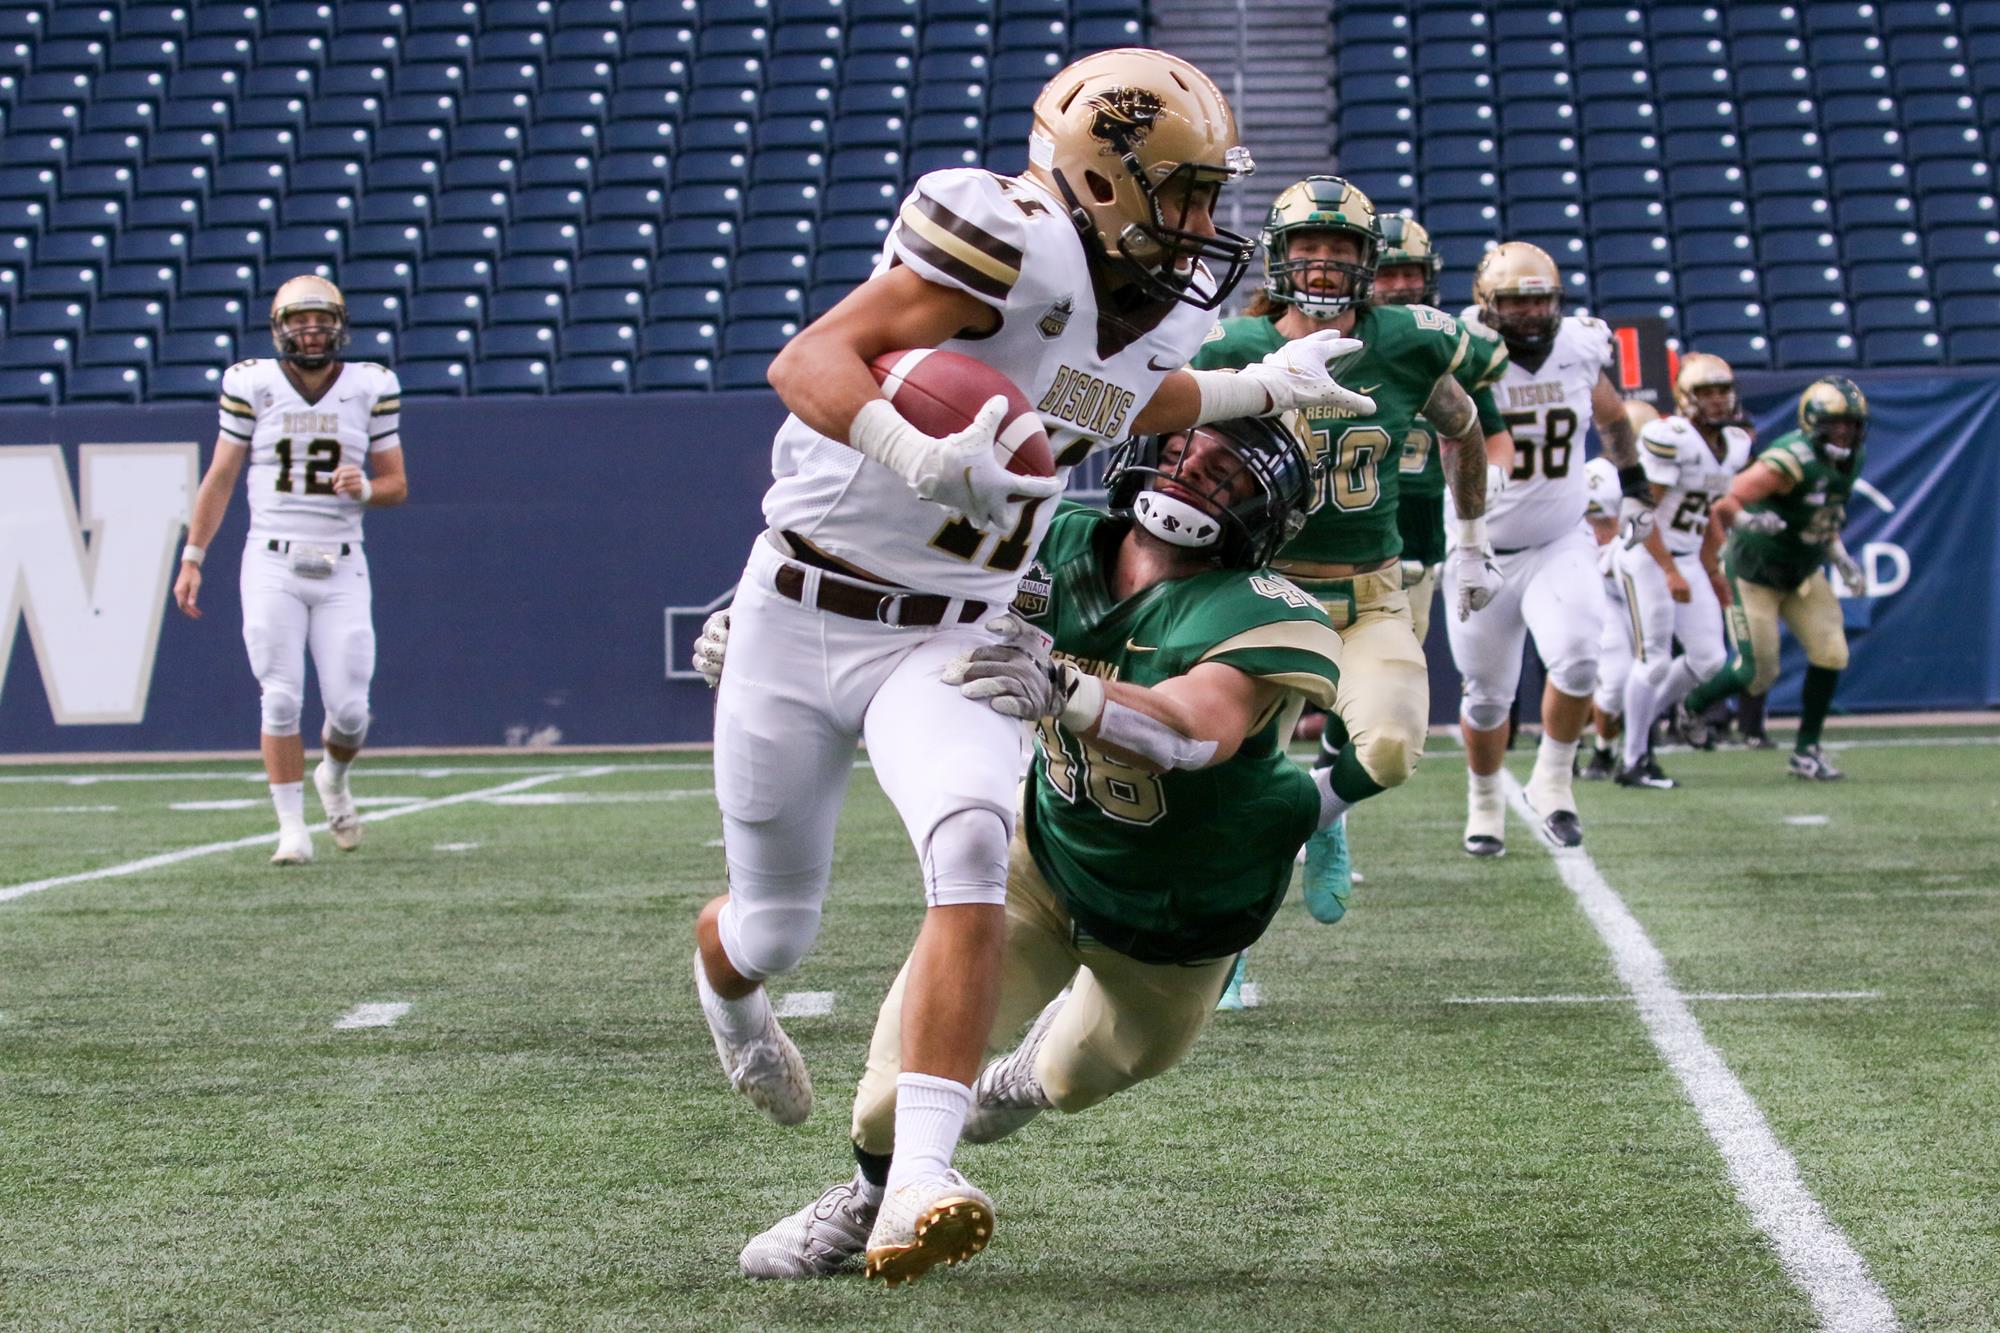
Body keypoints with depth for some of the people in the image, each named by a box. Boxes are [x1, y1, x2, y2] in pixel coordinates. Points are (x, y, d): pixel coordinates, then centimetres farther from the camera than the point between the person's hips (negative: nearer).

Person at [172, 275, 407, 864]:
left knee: (349, 709, -2)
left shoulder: (370, 388, 3)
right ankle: (292, 830, 3)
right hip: (272, 565, -1)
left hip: (341, 569, 1)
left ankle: (333, 777, 31)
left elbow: (397, 485, 8)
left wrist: (364, 488, -14)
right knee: (281, 700, -7)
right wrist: (192, 559, 3)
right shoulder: (253, 385, 0)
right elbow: (220, 479, 6)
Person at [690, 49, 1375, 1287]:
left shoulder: (1166, 305, 1)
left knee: (973, 850, -25)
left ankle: (918, 1187, -29)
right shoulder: (1018, 250, -24)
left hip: (951, 638, 4)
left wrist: (1260, 390, 21)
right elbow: (809, 361, -31)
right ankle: (725, 987, 52)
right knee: (775, 927, 11)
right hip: (806, 614, -4)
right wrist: (918, 454, -47)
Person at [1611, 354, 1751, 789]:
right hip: (1648, 557, -8)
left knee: (1708, 658, 3)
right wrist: (1670, 573, -22)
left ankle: (1644, 717, 26)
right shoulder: (1670, 438, -18)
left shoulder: (1735, 445, 7)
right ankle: (1634, 762, 1)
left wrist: (1711, 570, 17)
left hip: (1688, 560, 8)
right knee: (1656, 660, -8)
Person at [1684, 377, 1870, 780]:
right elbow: (1725, 503, -35)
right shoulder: (1792, 459, -29)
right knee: (1757, 672, -5)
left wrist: (1841, 559, 8)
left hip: (1802, 573, 7)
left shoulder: (1850, 460, -1)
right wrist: (1747, 521, -55)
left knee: (1830, 652, -6)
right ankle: (1686, 708, 22)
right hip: (1754, 575, -7)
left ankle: (1807, 750, 5)